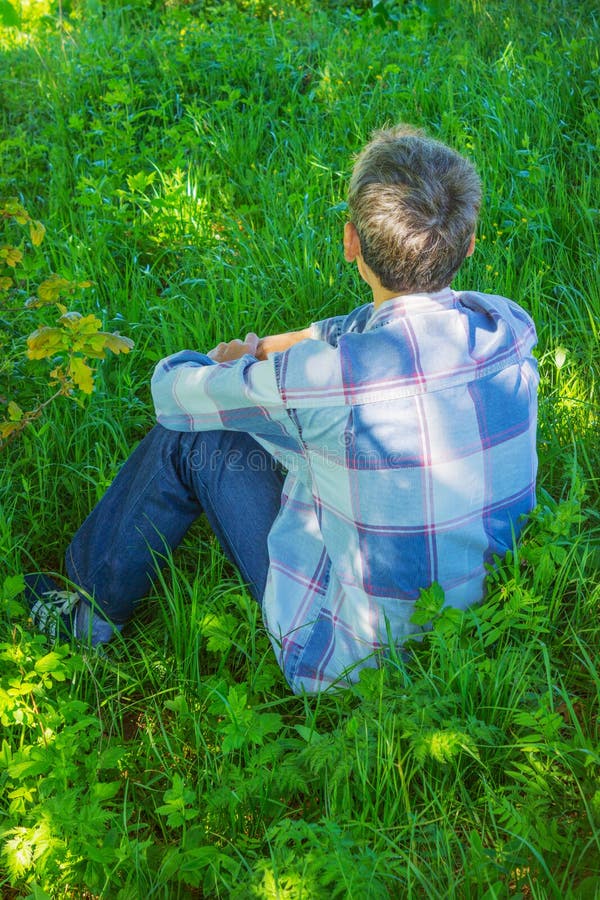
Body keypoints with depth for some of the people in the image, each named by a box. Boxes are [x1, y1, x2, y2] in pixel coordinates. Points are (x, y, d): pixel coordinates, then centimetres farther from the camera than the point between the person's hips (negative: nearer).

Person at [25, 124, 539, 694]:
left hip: (360, 662, -6)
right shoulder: (509, 326, -13)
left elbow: (173, 390, -10)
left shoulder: (329, 377, -31)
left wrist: (228, 366, 12)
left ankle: (93, 611, 27)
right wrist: (260, 351, 11)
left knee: (185, 435, 2)